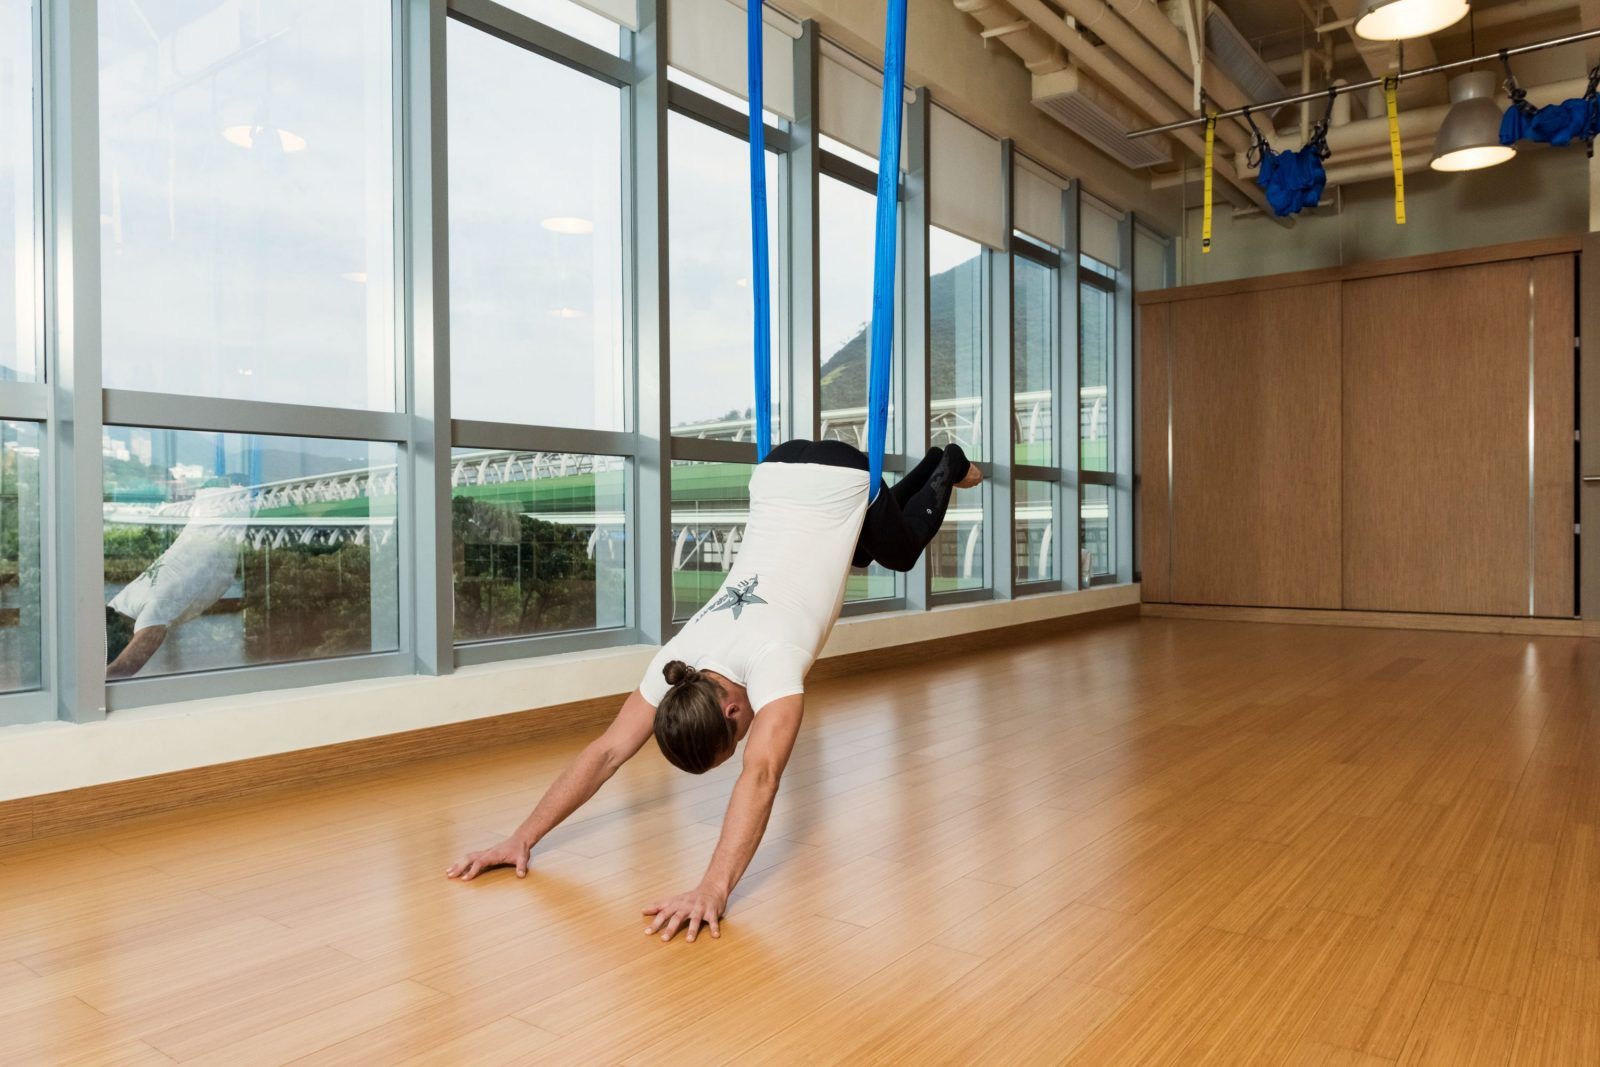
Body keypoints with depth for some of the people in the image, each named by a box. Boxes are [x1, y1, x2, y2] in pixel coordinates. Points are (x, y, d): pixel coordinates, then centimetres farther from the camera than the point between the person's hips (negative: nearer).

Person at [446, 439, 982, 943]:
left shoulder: (770, 658, -43)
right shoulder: (674, 662, -25)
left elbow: (761, 775, -54)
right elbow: (605, 753, -25)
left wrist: (714, 888, -63)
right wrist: (522, 837, -32)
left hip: (840, 481, -4)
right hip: (778, 478, 4)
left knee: (902, 548, 27)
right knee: (865, 554, 33)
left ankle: (949, 467, 53)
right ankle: (930, 466, 59)